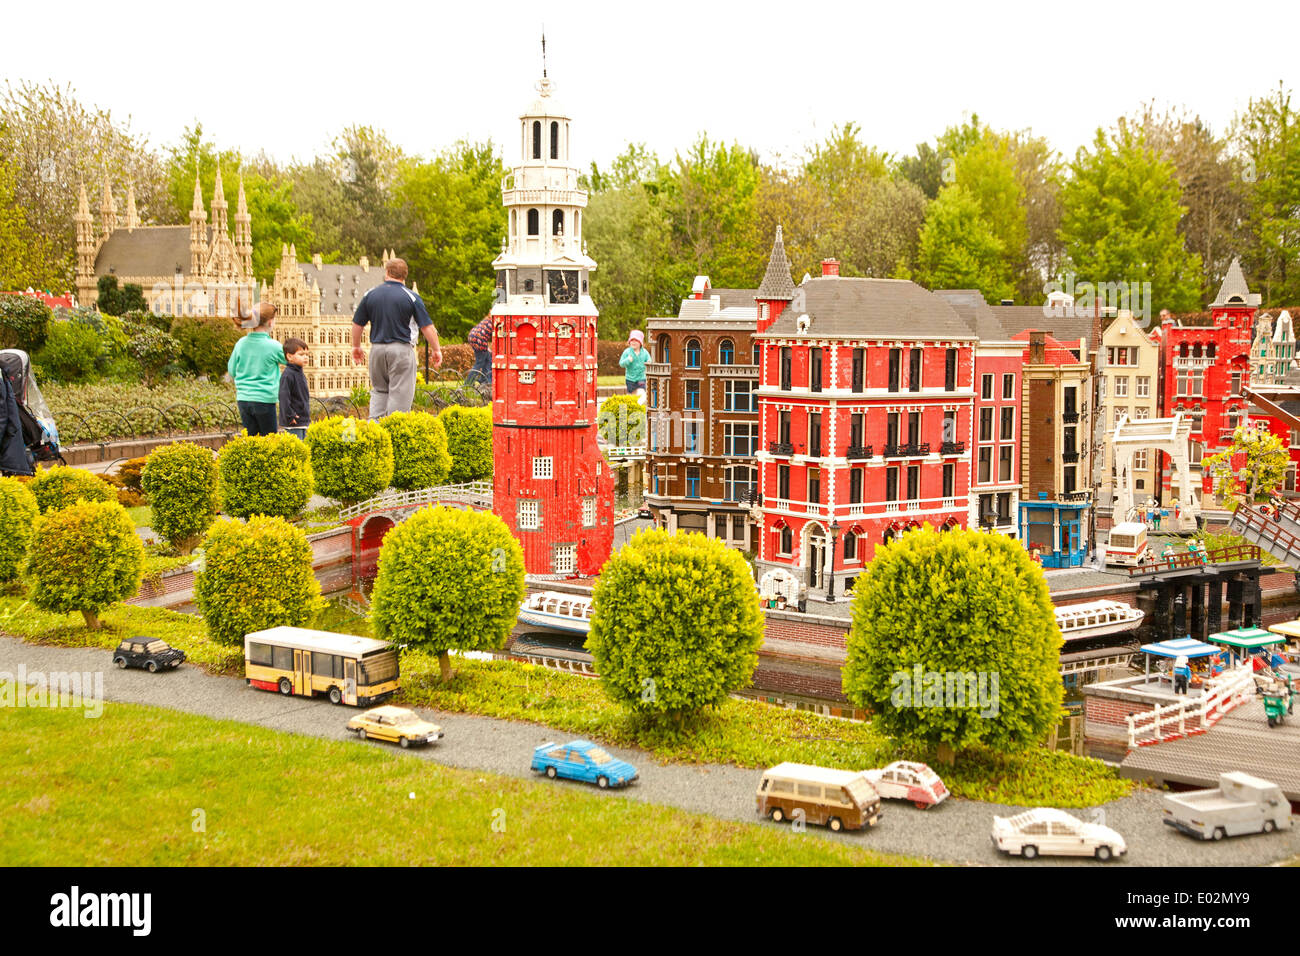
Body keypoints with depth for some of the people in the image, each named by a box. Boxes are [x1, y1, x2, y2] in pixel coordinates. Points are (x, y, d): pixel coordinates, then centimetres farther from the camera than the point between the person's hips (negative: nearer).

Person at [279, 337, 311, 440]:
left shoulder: (301, 374, 15)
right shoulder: (288, 375, -15)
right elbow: (283, 397, -20)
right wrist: (290, 416, -21)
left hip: (303, 421, 9)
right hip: (294, 421, -9)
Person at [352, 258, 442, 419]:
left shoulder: (370, 295, 5)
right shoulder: (411, 297, -4)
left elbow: (357, 324, 10)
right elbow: (427, 327, -5)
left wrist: (356, 346, 24)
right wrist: (436, 350, 6)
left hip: (377, 348, 3)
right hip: (402, 349, -3)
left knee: (379, 390, 16)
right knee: (400, 393, 0)